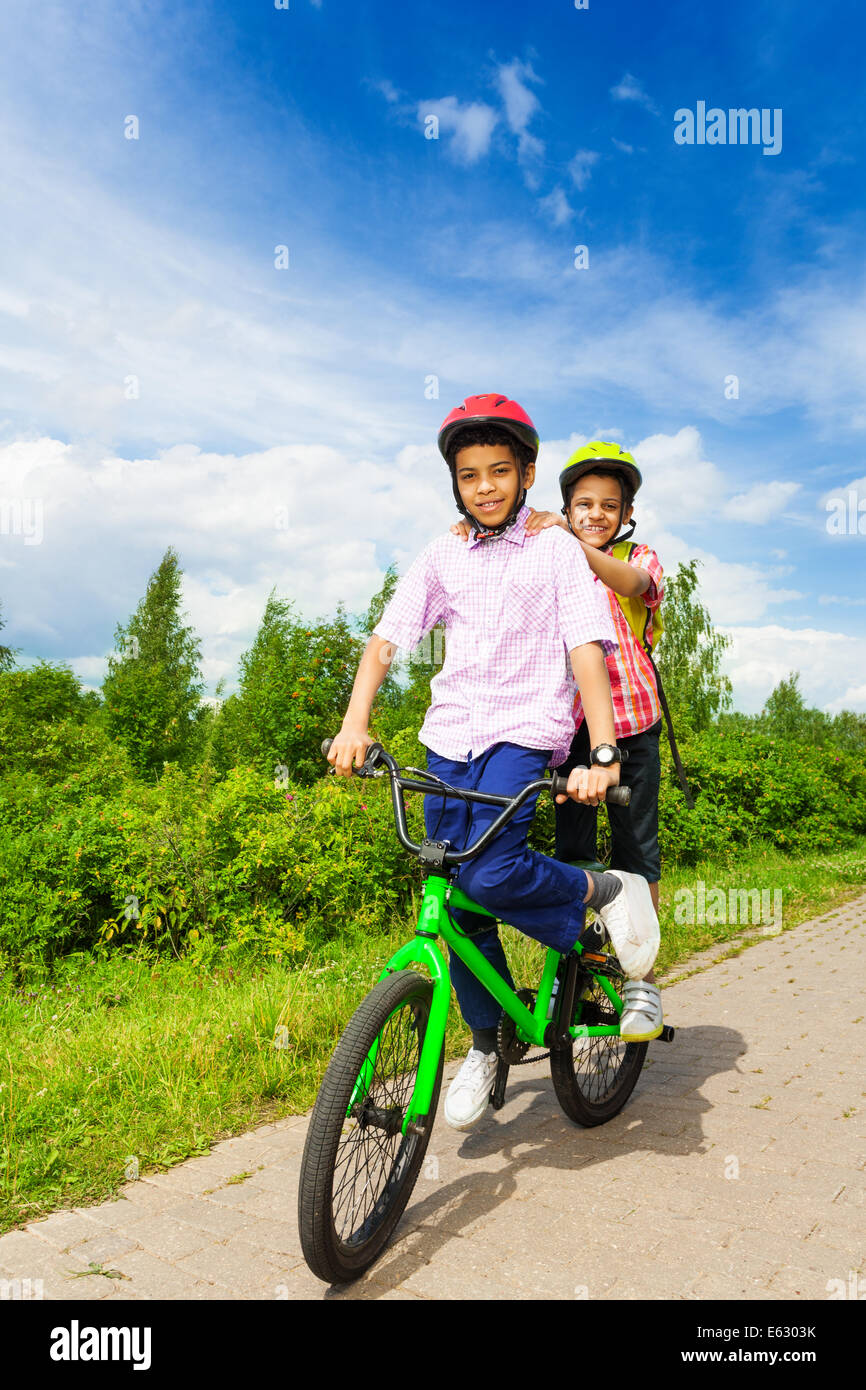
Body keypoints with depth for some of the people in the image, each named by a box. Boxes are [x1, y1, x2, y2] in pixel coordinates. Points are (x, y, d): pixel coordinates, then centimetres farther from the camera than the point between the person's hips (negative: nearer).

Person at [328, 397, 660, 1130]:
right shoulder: (443, 556, 11)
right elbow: (386, 639, 5)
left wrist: (602, 752, -19)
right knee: (460, 904, 5)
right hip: (450, 737, 4)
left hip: (527, 730, -3)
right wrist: (355, 723, -10)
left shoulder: (557, 550, 2)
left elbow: (587, 648, -7)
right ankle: (486, 1046, 26)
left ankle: (608, 889, 4)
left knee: (492, 873, -25)